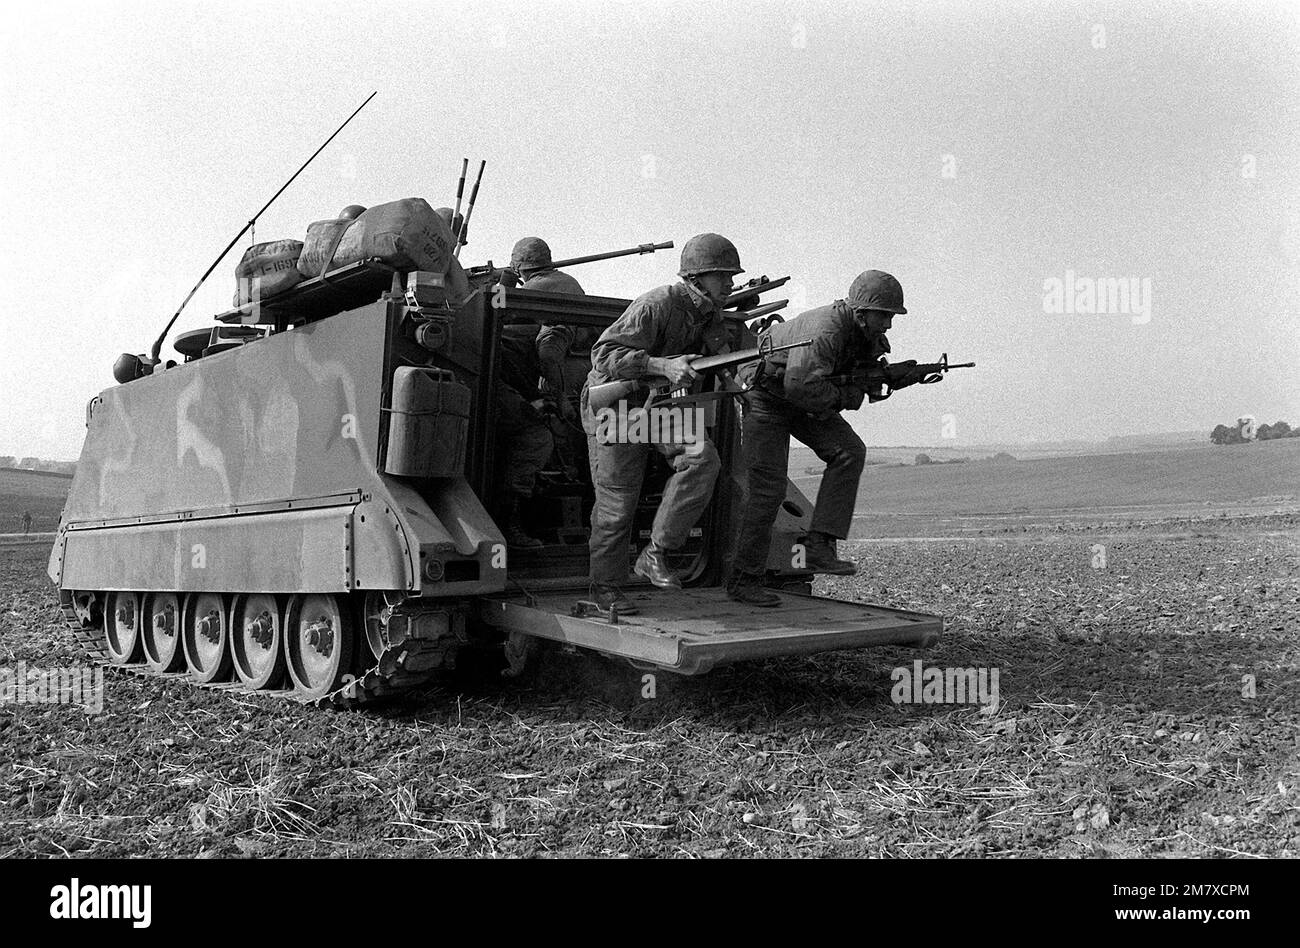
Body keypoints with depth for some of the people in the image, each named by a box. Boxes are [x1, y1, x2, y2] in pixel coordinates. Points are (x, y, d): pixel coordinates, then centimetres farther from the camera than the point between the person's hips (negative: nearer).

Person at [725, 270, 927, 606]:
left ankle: (819, 546, -10)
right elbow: (801, 386, -43)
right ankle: (743, 579, 1)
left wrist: (900, 377, -11)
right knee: (768, 488, -10)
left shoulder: (867, 335, -5)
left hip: (802, 401, 8)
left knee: (850, 452, -10)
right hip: (767, 393, -8)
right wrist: (846, 396, -29)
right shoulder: (825, 330, -33)